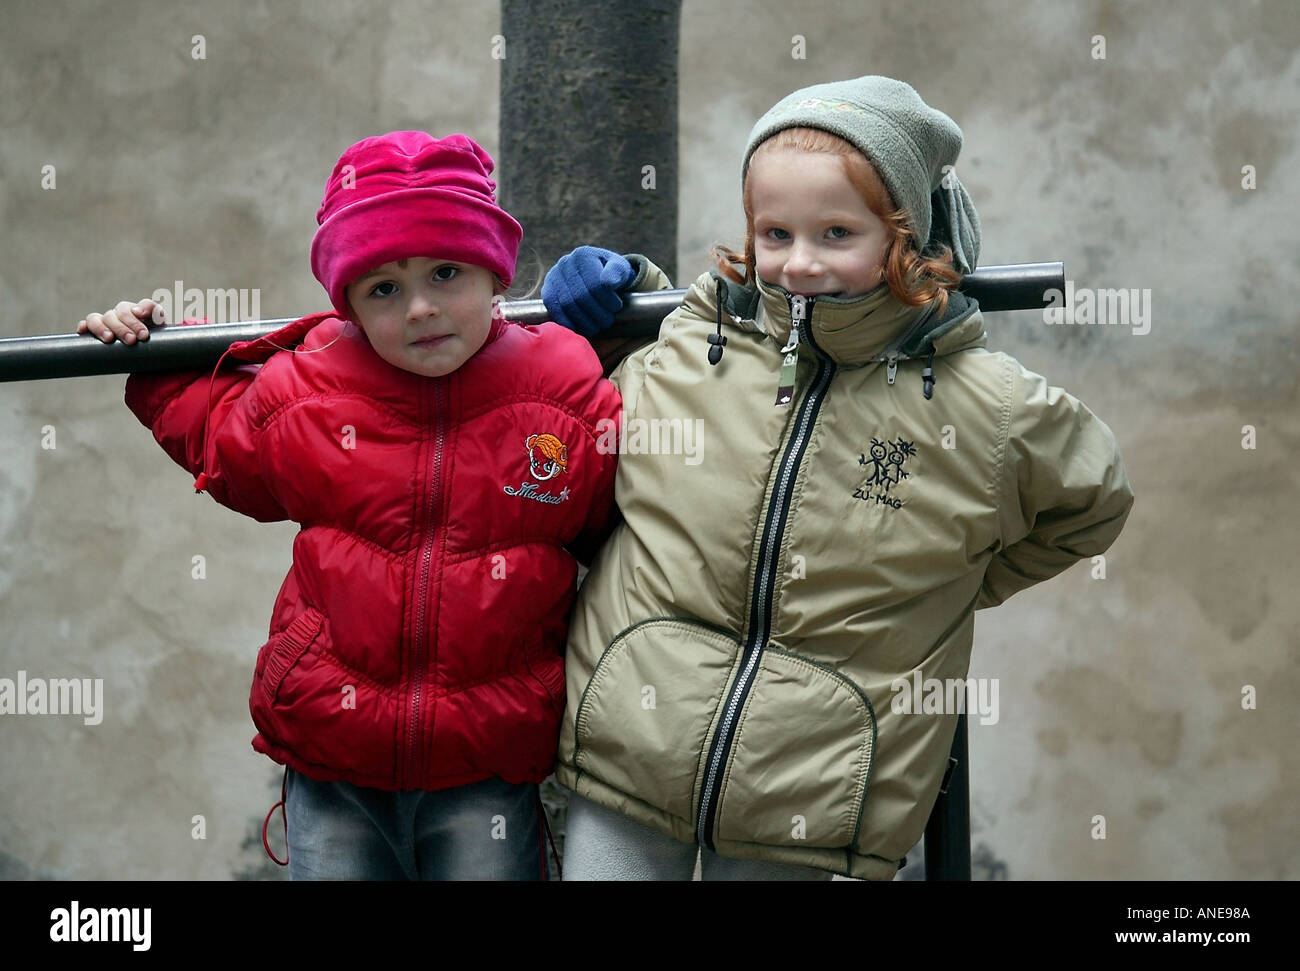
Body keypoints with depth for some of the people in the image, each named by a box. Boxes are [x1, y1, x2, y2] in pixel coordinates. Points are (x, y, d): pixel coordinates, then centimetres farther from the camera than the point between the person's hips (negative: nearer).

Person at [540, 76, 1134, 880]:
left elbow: (1094, 501, 15)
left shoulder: (985, 407, -4)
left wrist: (961, 585, 9)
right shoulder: (684, 353, 0)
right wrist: (592, 306, 4)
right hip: (629, 758, 2)